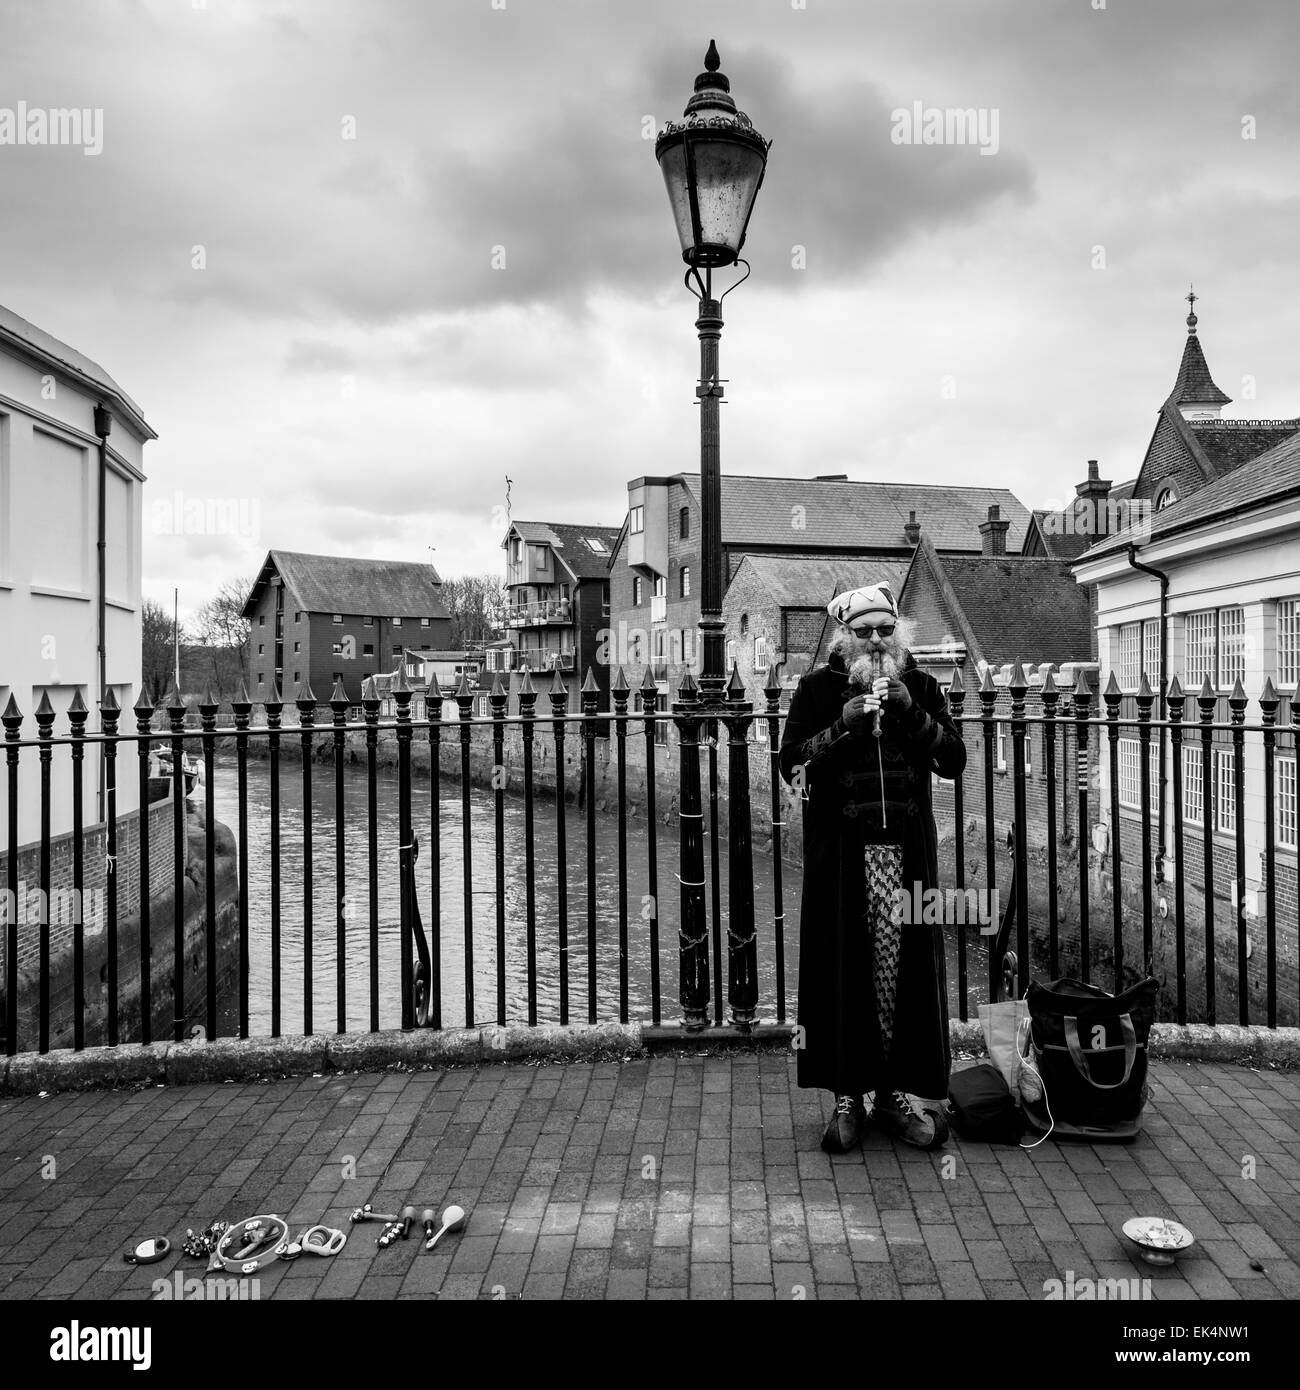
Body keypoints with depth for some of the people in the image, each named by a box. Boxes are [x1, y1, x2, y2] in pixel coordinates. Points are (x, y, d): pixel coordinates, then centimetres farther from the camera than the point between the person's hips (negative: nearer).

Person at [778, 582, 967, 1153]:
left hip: (908, 849, 2)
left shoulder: (920, 685, 11)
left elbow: (954, 761, 3)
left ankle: (895, 1092, 17)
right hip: (841, 850, -2)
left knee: (905, 965, 3)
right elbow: (791, 765, -3)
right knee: (842, 968, -1)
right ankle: (847, 1098, 11)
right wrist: (844, 724, -14)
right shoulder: (818, 688, 5)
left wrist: (913, 712, -10)